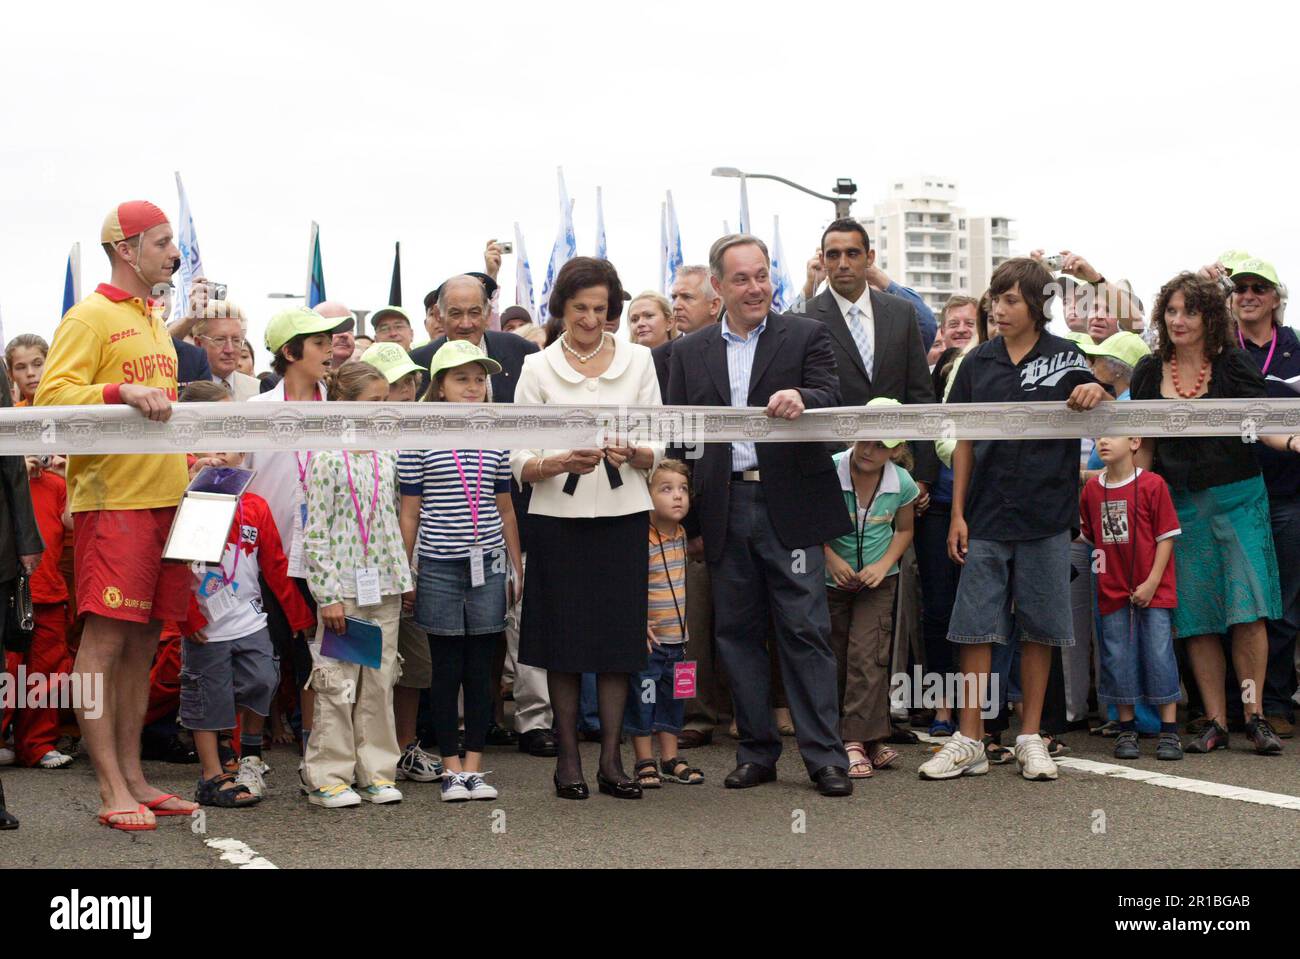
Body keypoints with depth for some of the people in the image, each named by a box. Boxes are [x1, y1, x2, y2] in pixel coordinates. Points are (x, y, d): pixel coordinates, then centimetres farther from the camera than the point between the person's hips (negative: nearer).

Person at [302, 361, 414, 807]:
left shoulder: (386, 457, 9)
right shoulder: (328, 459, -10)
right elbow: (315, 534, -11)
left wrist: (404, 578, 13)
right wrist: (328, 595, -14)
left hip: (384, 589, 6)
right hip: (344, 588, -6)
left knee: (380, 683, 10)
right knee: (338, 685, -1)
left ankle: (376, 772, 18)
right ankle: (328, 777, 7)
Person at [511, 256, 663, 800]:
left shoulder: (638, 360, 8)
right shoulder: (538, 368, 3)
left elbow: (658, 450, 6)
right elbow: (519, 462, -3)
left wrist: (631, 453, -15)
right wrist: (563, 462, -21)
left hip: (622, 515, 1)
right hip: (558, 517, -1)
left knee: (619, 636, 2)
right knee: (565, 638, 2)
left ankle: (610, 760, 10)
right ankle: (567, 759, 12)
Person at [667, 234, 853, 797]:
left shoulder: (806, 336, 4)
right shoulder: (690, 353, 13)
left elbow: (830, 401, -9)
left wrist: (800, 401, -32)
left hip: (788, 505, -3)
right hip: (724, 509, 3)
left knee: (804, 629, -3)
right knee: (736, 631, 8)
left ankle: (824, 756, 4)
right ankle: (757, 751, 19)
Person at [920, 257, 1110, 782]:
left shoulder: (1066, 359, 1)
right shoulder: (978, 362, 7)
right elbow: (964, 441, 9)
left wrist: (1097, 395, -22)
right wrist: (957, 513, 4)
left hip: (1046, 516, -1)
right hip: (985, 517, 1)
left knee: (1038, 629, 5)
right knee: (975, 627, 0)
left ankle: (1030, 737, 15)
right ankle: (969, 740, 6)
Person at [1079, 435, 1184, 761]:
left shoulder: (1152, 484, -7)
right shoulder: (1091, 489, 6)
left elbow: (1166, 536, -7)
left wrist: (1152, 582, -12)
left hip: (1153, 591, -4)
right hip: (1112, 591, 4)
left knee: (1159, 655, -3)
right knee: (1117, 659, 5)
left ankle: (1169, 731, 4)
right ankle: (1127, 730, 15)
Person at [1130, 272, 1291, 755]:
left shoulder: (1233, 365, -2)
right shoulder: (1150, 372, 6)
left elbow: (1263, 425, -5)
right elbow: (1145, 447, 12)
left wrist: (1291, 440, -25)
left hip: (1238, 497, -2)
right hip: (1181, 504, 3)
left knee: (1247, 610, -8)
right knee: (1196, 618, 3)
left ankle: (1255, 715, 4)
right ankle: (1215, 722, 10)